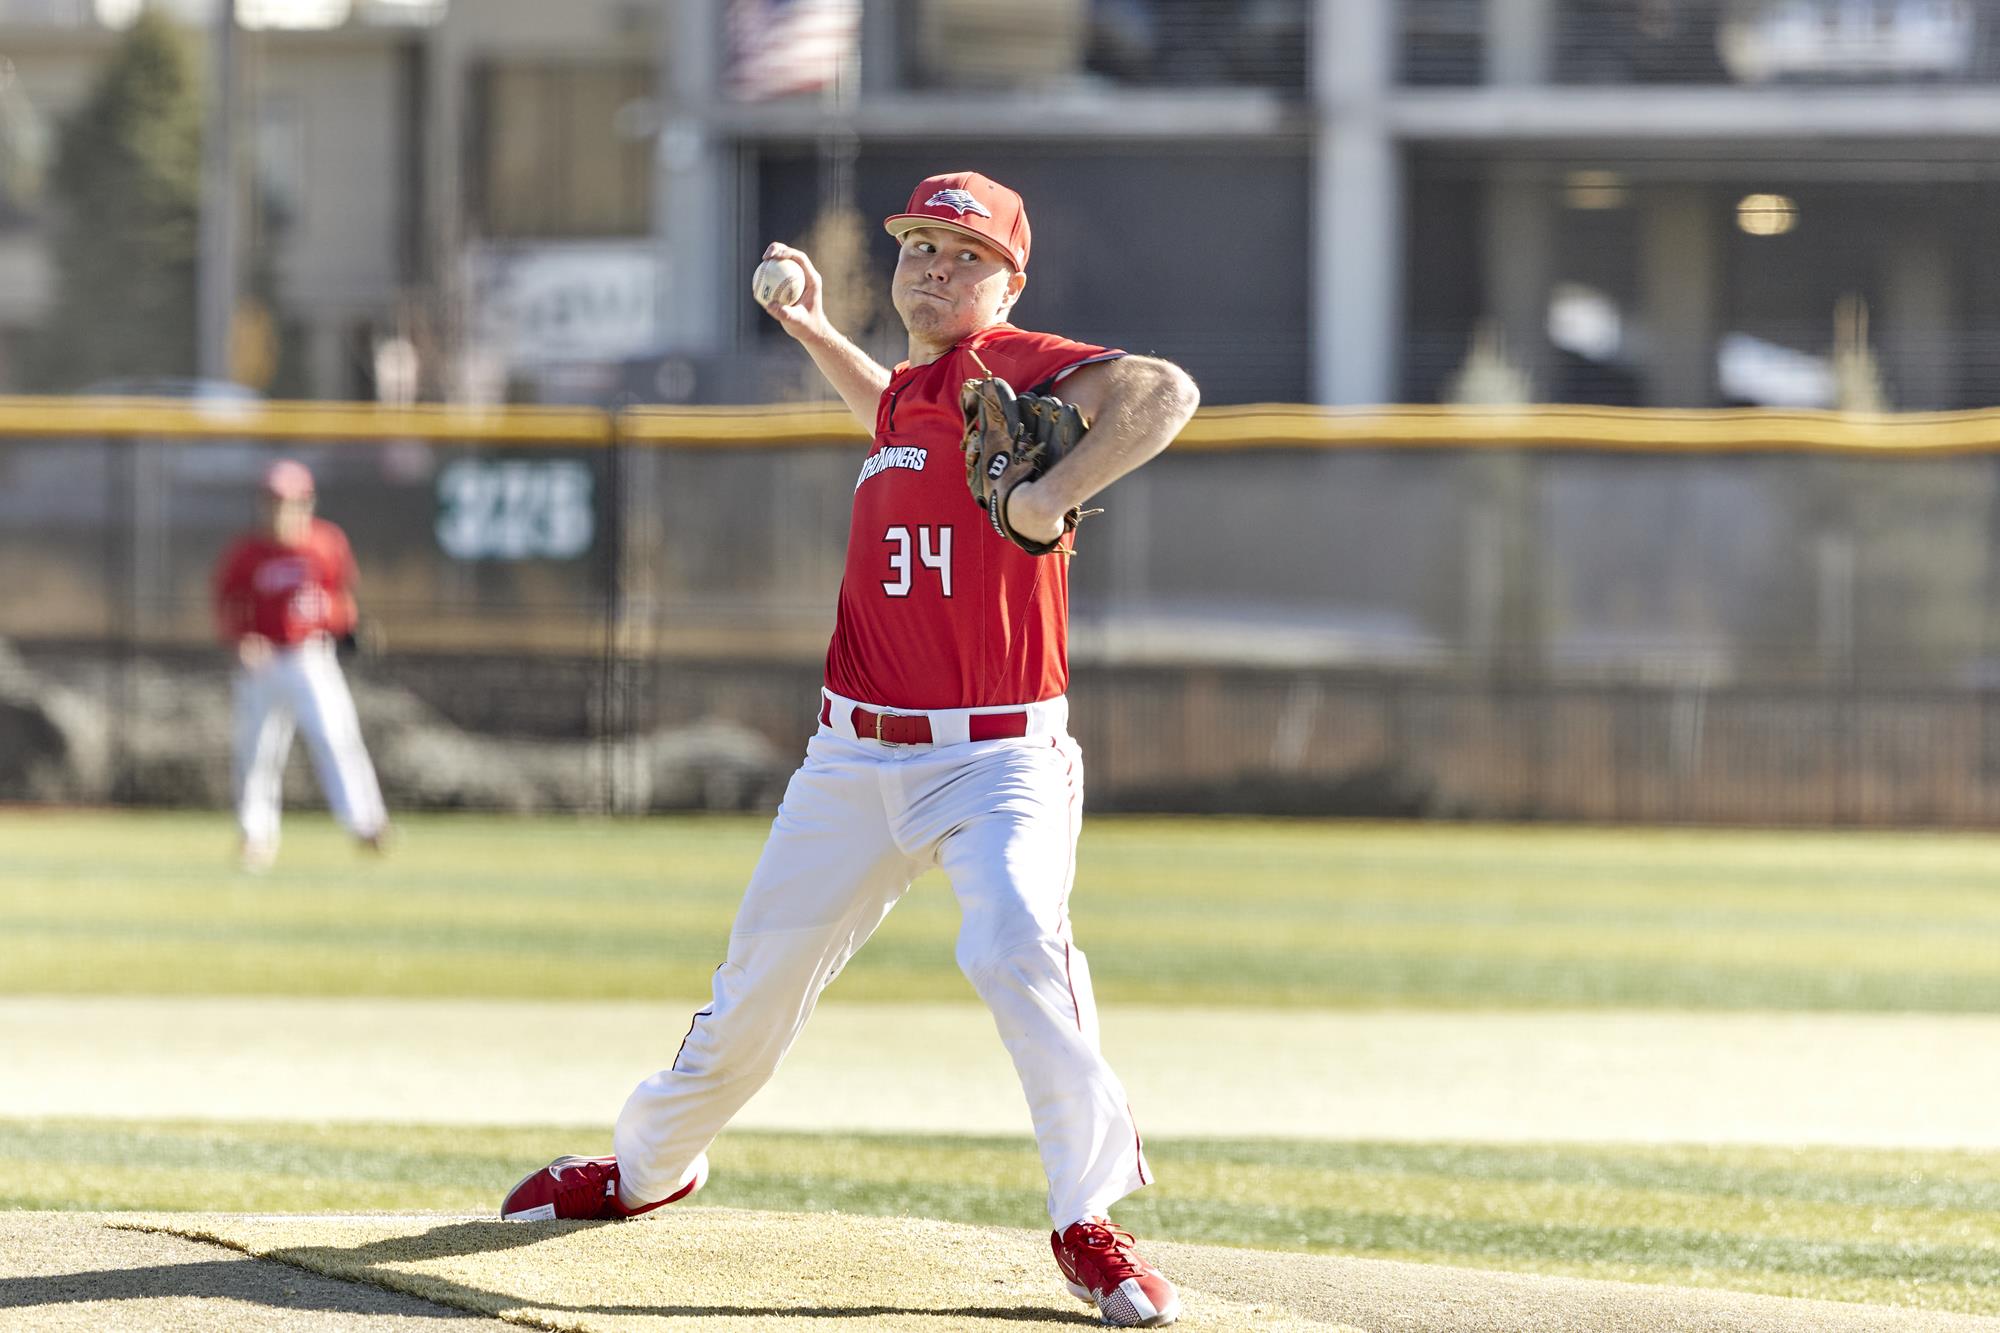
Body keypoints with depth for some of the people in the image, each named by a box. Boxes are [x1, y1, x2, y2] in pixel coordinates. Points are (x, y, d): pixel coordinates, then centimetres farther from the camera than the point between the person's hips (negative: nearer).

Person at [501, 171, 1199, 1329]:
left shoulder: (1006, 367, -10)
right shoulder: (911, 391, 13)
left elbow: (1162, 392, -28)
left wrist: (1053, 493, -38)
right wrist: (812, 331, 32)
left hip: (999, 763, -7)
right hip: (857, 759, 7)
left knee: (1017, 942, -30)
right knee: (763, 973, 14)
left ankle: (1093, 1224, -25)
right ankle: (652, 1166, 37)